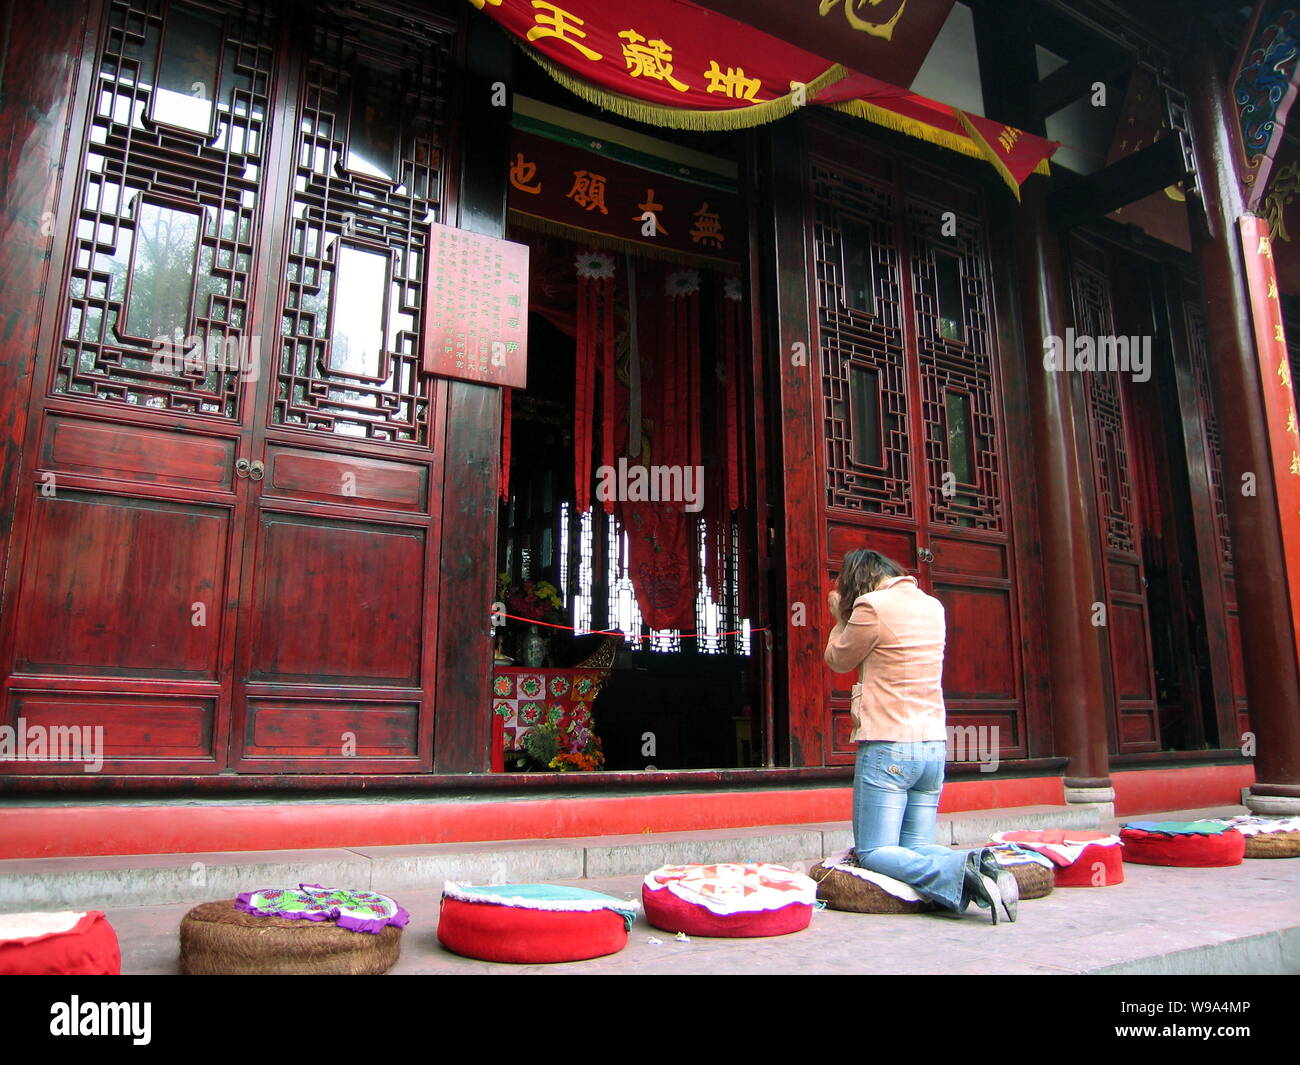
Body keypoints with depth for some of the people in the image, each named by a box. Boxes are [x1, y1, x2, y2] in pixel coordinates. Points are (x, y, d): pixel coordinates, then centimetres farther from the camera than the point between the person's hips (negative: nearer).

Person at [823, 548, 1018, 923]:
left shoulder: (872, 605, -10)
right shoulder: (932, 606, 13)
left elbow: (839, 660, 4)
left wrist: (840, 617, 19)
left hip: (887, 745, -7)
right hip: (934, 746, 8)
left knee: (873, 852, -4)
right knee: (916, 848, 13)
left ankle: (959, 872, -28)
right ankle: (976, 867, -16)